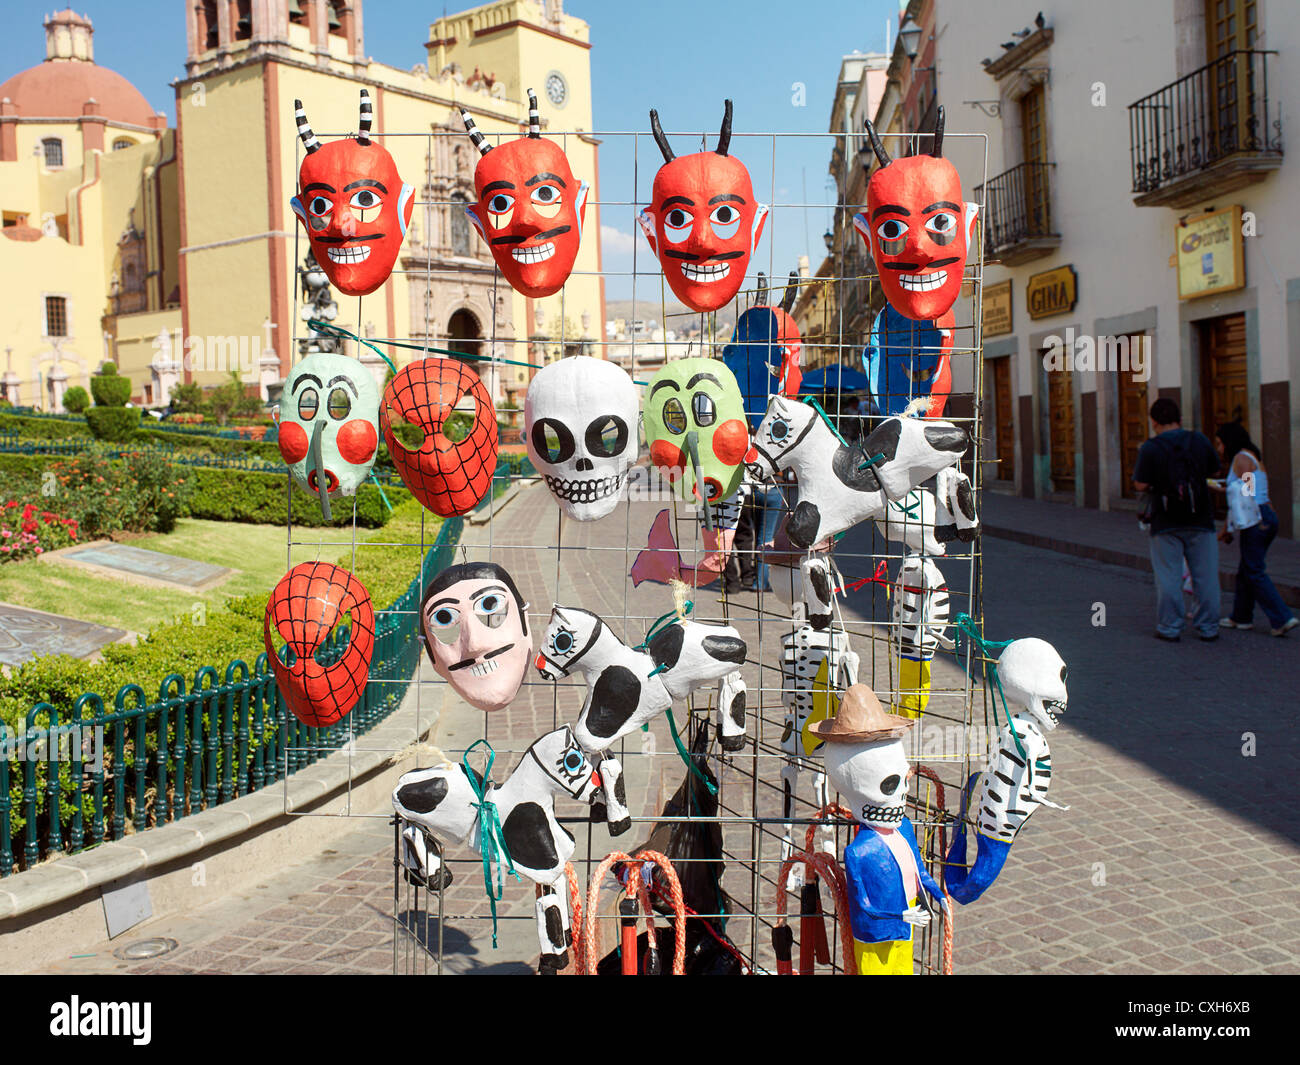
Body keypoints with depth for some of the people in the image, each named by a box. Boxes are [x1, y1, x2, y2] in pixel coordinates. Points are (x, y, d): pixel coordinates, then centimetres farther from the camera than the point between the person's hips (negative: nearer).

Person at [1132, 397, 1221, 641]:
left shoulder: (1149, 448, -10)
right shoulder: (1199, 440, -1)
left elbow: (1141, 485, -11)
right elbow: (1215, 470, 11)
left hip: (1165, 523, -2)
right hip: (1200, 521, 2)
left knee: (1168, 577, 5)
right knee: (1205, 576, 10)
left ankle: (1169, 627, 8)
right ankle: (1208, 627, 15)